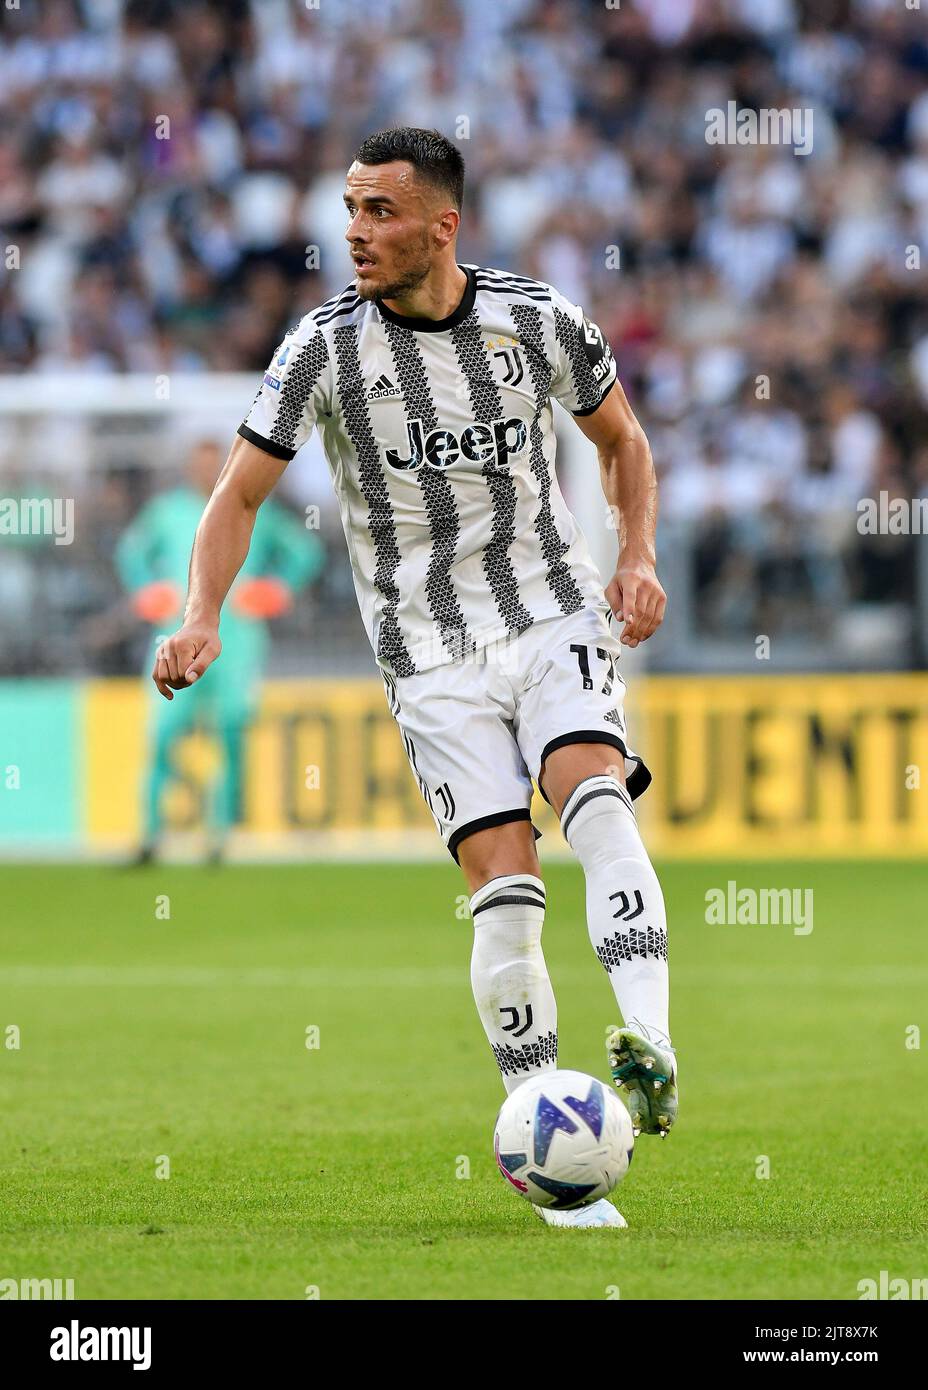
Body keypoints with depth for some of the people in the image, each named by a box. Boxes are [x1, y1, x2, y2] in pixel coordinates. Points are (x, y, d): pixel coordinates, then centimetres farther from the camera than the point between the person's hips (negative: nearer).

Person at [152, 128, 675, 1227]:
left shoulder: (537, 319, -2)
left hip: (554, 614, 1)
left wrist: (638, 557, 0)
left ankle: (651, 1047, -37)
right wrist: (201, 617, -18)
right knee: (504, 885, -12)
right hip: (431, 653, -1)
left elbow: (621, 438, 15)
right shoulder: (327, 346, -7)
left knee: (597, 799, -27)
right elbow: (240, 492, -2)